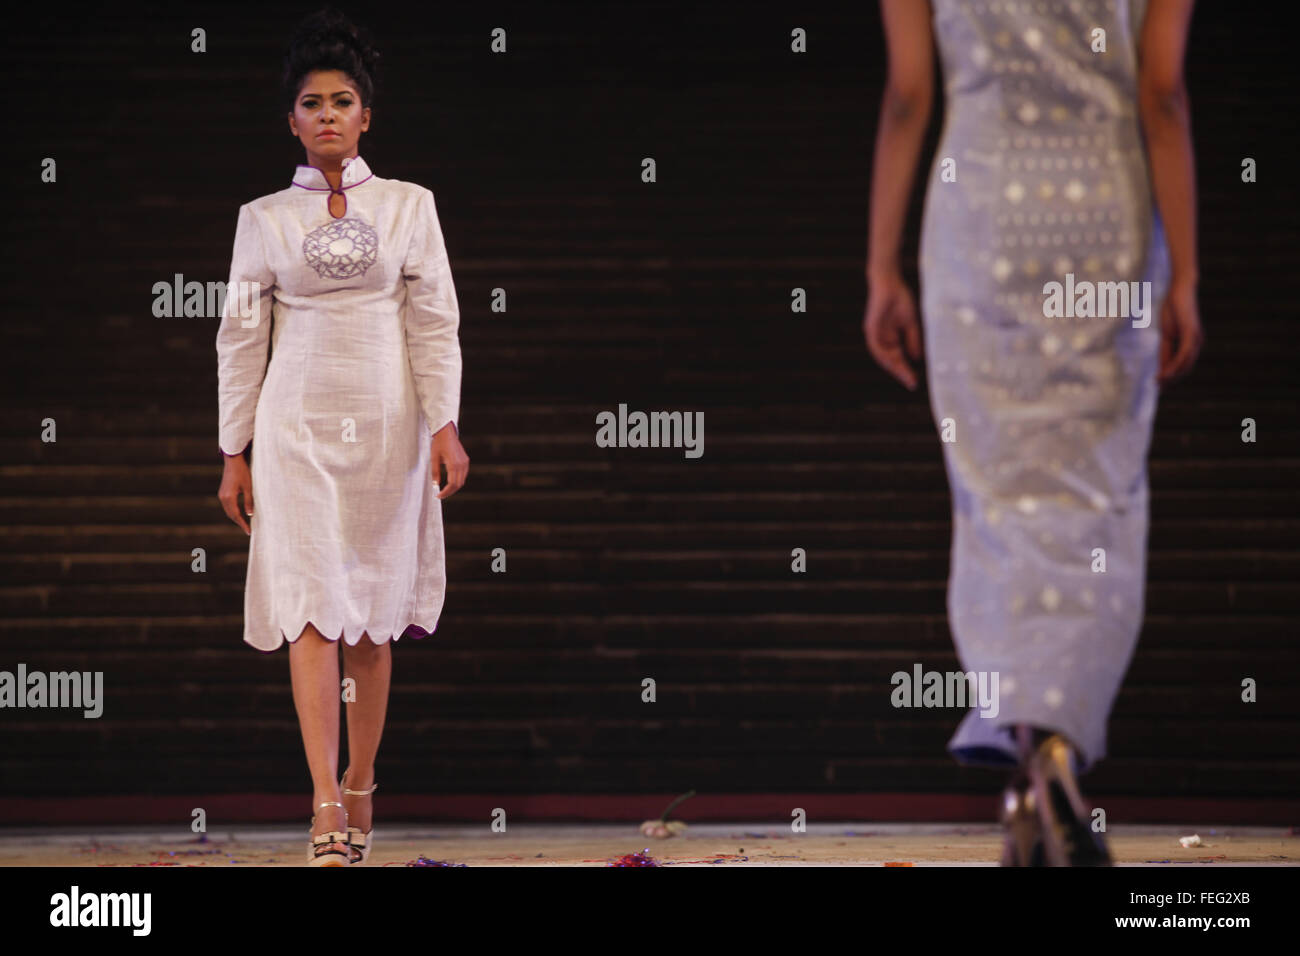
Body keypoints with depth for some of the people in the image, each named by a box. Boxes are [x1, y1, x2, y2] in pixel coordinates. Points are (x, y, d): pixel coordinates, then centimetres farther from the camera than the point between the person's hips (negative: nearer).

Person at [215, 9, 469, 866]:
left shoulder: (408, 207, 6)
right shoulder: (264, 218, 7)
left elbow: (435, 322, 2)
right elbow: (241, 336, 8)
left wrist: (445, 426, -8)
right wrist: (235, 451, 5)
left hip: (386, 423, 0)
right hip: (298, 423, 0)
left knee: (374, 616, 3)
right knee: (311, 607, -11)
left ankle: (360, 788, 15)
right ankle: (327, 808, -18)